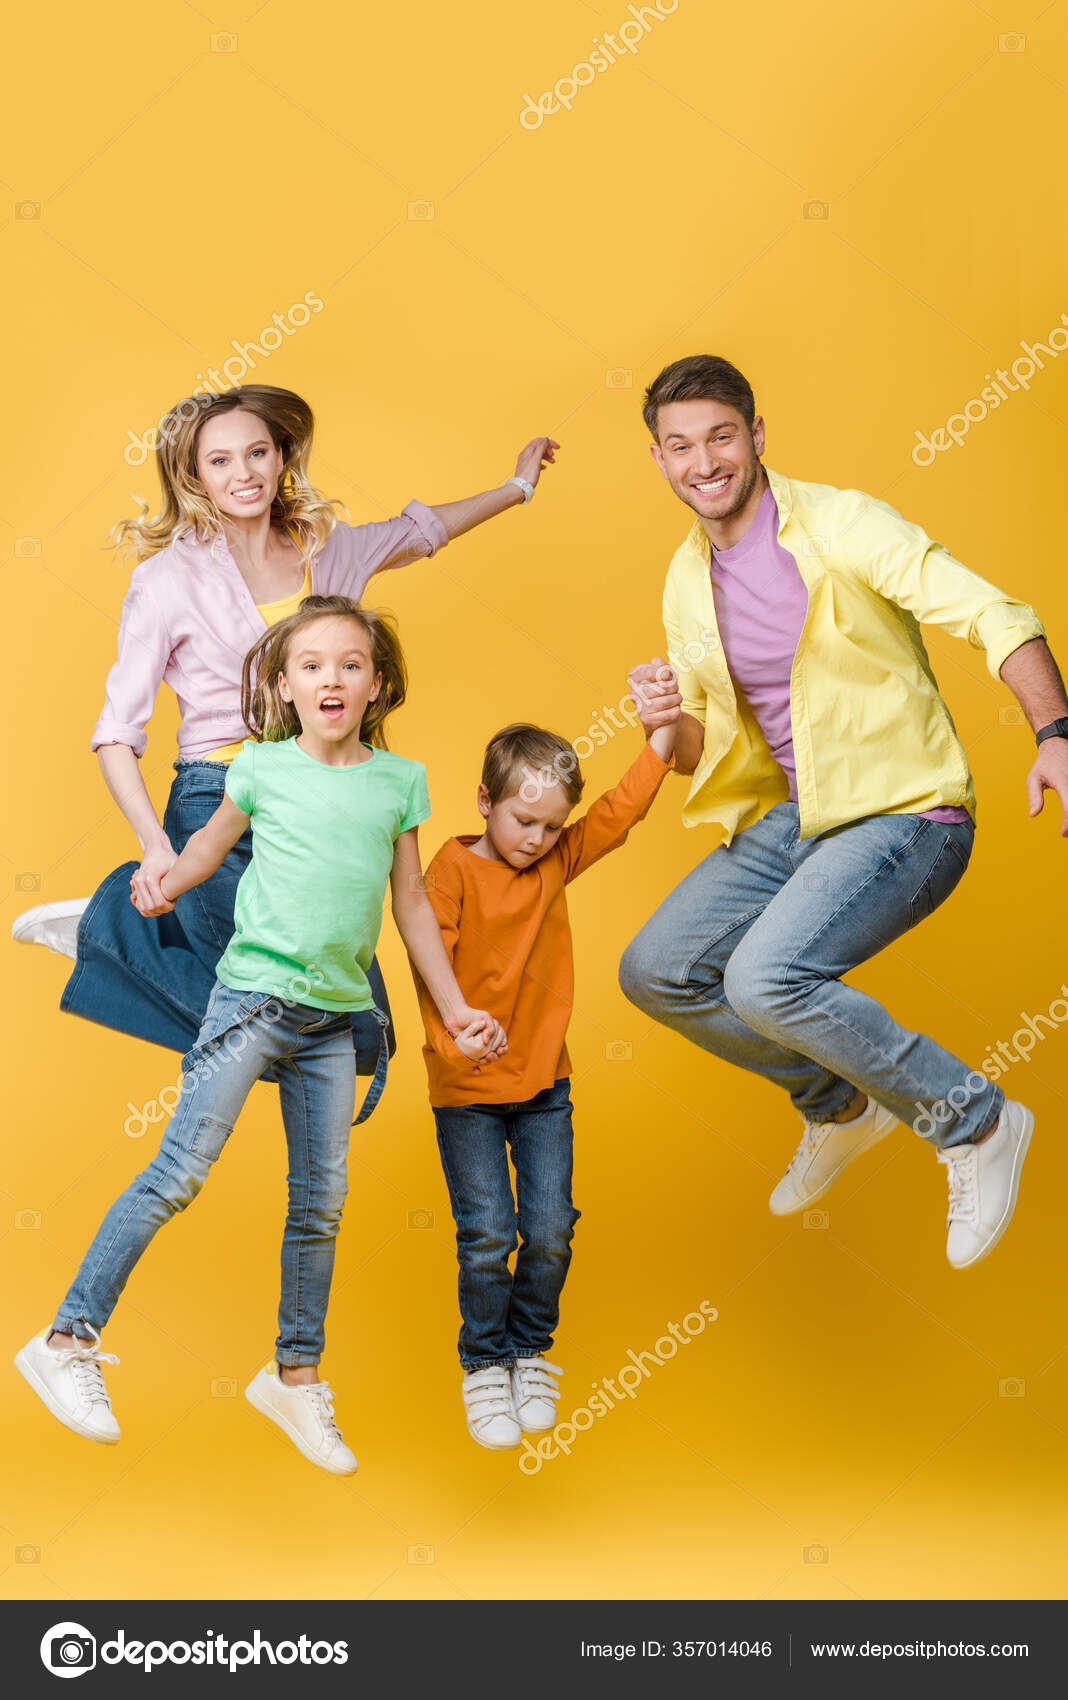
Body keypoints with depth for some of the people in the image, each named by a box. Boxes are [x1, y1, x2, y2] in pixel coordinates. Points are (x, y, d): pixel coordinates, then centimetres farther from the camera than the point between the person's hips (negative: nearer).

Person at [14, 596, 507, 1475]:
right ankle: (69, 1341, 1)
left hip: (335, 1017, 4)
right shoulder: (264, 766, -1)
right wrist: (168, 880, -1)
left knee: (322, 1202, 8)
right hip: (254, 993, -4)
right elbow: (218, 835, 17)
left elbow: (412, 902, 13)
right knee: (181, 1172, -10)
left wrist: (456, 1008, 14)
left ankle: (296, 1375, 24)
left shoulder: (402, 781, 6)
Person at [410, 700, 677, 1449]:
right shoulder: (453, 868, -10)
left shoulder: (557, 861, 5)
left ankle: (531, 1350, 25)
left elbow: (619, 811, 1)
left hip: (544, 1083, 4)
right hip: (467, 1091, -4)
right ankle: (485, 1363, 17)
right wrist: (451, 1035, -28)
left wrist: (665, 734, -7)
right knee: (487, 1235, -4)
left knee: (551, 1230, 2)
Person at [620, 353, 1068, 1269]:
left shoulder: (839, 523, -13)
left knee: (765, 977, -27)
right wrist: (671, 722, -9)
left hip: (904, 813, -8)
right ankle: (841, 1102, 24)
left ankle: (975, 1122, -5)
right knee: (655, 972, 6)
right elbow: (709, 748, 15)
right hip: (790, 816, 8)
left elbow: (994, 614, -20)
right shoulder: (687, 580, 8)